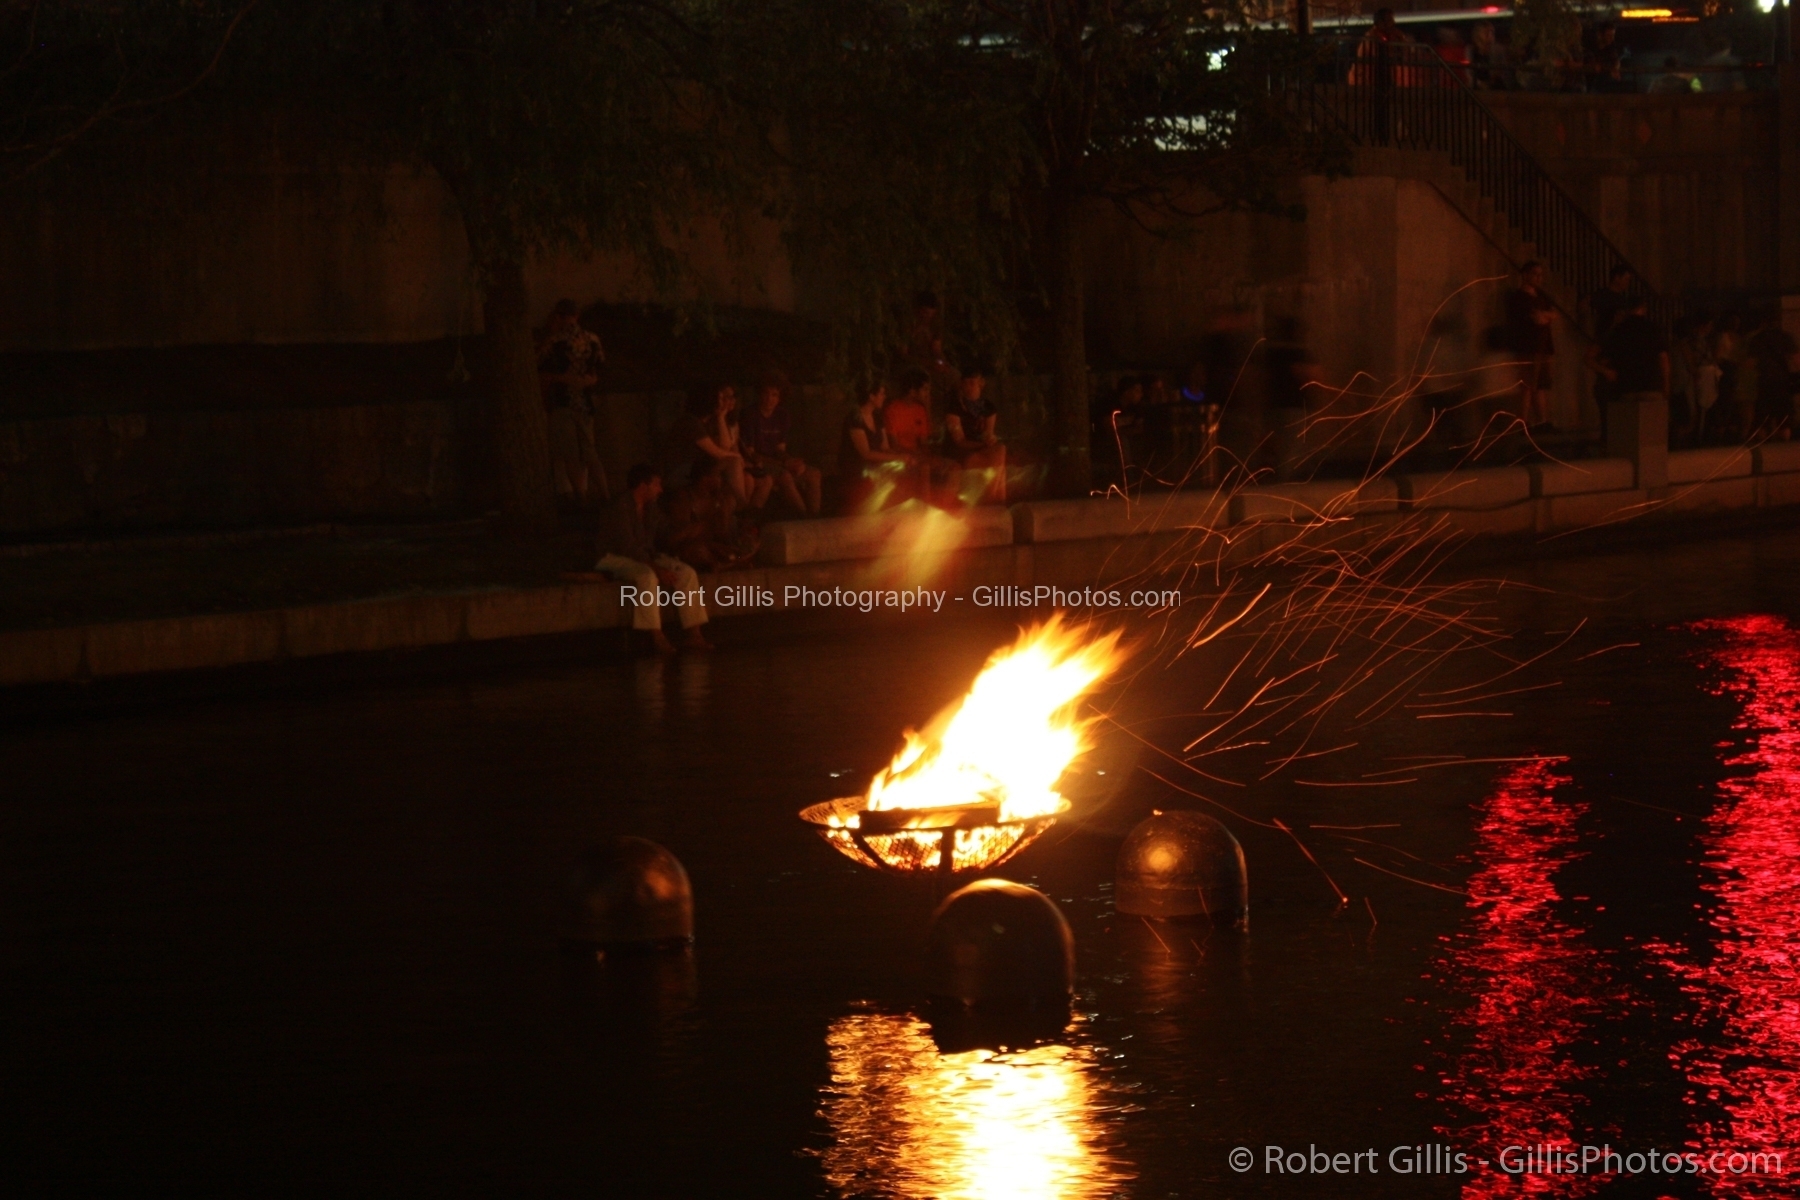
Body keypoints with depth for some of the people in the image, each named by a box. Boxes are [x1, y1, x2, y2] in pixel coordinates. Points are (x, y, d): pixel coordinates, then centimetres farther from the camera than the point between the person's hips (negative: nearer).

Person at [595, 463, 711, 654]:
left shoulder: (650, 508, 8)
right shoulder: (620, 508, -19)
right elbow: (627, 546, -26)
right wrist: (656, 569, -28)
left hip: (643, 556, 8)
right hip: (614, 558, -8)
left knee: (687, 573, -10)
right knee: (646, 576, -39)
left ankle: (694, 636, -12)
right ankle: (657, 638, -35)